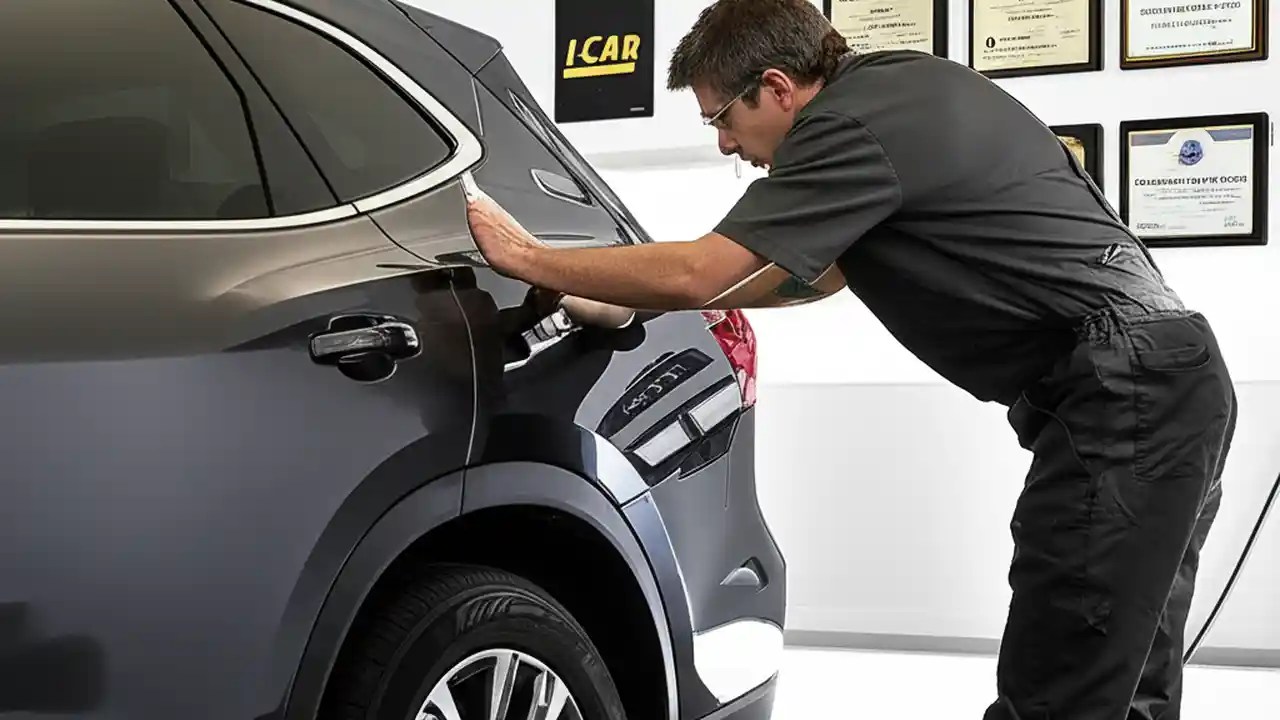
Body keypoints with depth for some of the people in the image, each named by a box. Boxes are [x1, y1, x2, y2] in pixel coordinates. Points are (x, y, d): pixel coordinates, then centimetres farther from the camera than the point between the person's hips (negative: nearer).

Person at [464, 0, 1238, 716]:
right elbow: (827, 269, 28)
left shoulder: (854, 124, -13)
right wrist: (638, 298, 27)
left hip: (1123, 391, -10)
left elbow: (694, 274, -17)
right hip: (1166, 377, 10)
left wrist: (527, 257, -4)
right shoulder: (898, 85, 17)